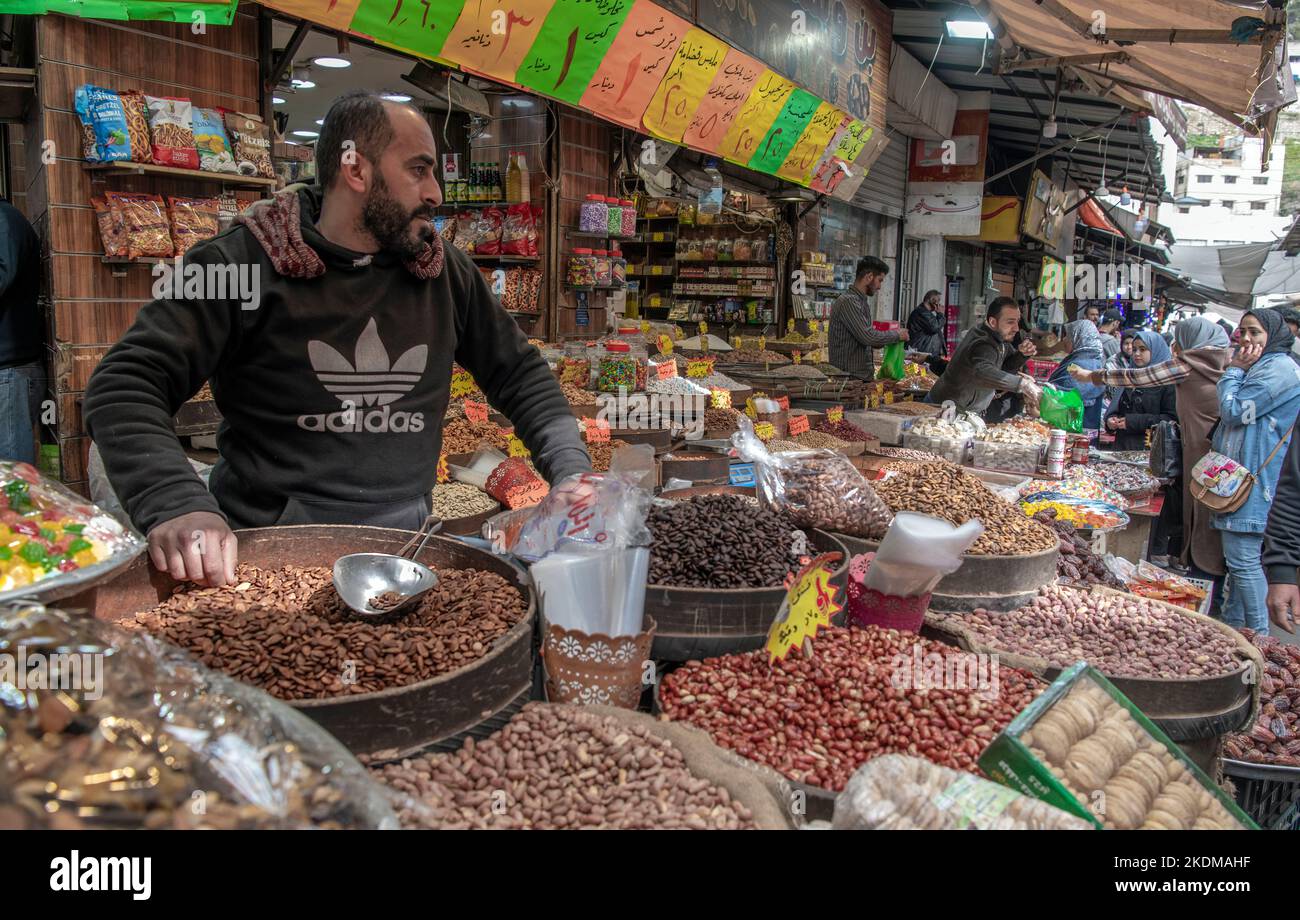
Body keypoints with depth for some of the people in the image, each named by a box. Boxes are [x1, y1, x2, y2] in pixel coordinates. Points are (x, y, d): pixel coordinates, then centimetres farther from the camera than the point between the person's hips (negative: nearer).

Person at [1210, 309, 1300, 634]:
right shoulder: (1259, 367, 21)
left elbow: (1234, 411, -14)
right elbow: (1229, 416, 20)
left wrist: (1234, 371, -6)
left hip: (1255, 483, -11)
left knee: (1244, 560, -9)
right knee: (1239, 559, 14)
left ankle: (1258, 635, -1)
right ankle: (1232, 626, 22)